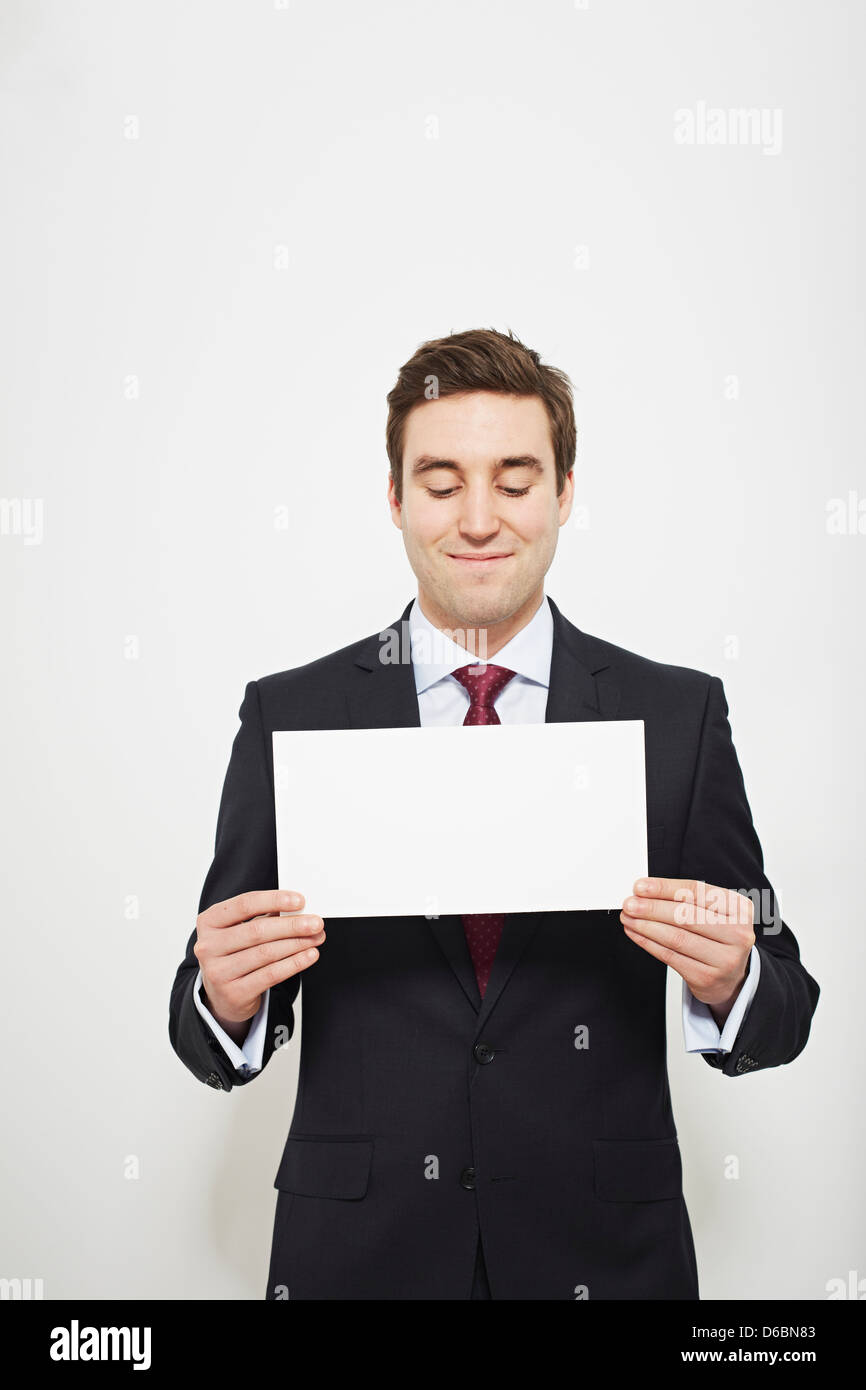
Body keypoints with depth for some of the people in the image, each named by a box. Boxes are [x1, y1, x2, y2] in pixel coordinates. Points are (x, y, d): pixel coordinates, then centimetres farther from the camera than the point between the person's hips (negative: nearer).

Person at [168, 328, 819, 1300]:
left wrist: (729, 981, -23)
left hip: (603, 1253, 1)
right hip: (356, 1251, 0)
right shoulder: (287, 717, -5)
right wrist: (227, 1000, -22)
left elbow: (779, 1019, -2)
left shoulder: (679, 714, -4)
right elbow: (211, 1039, -1)